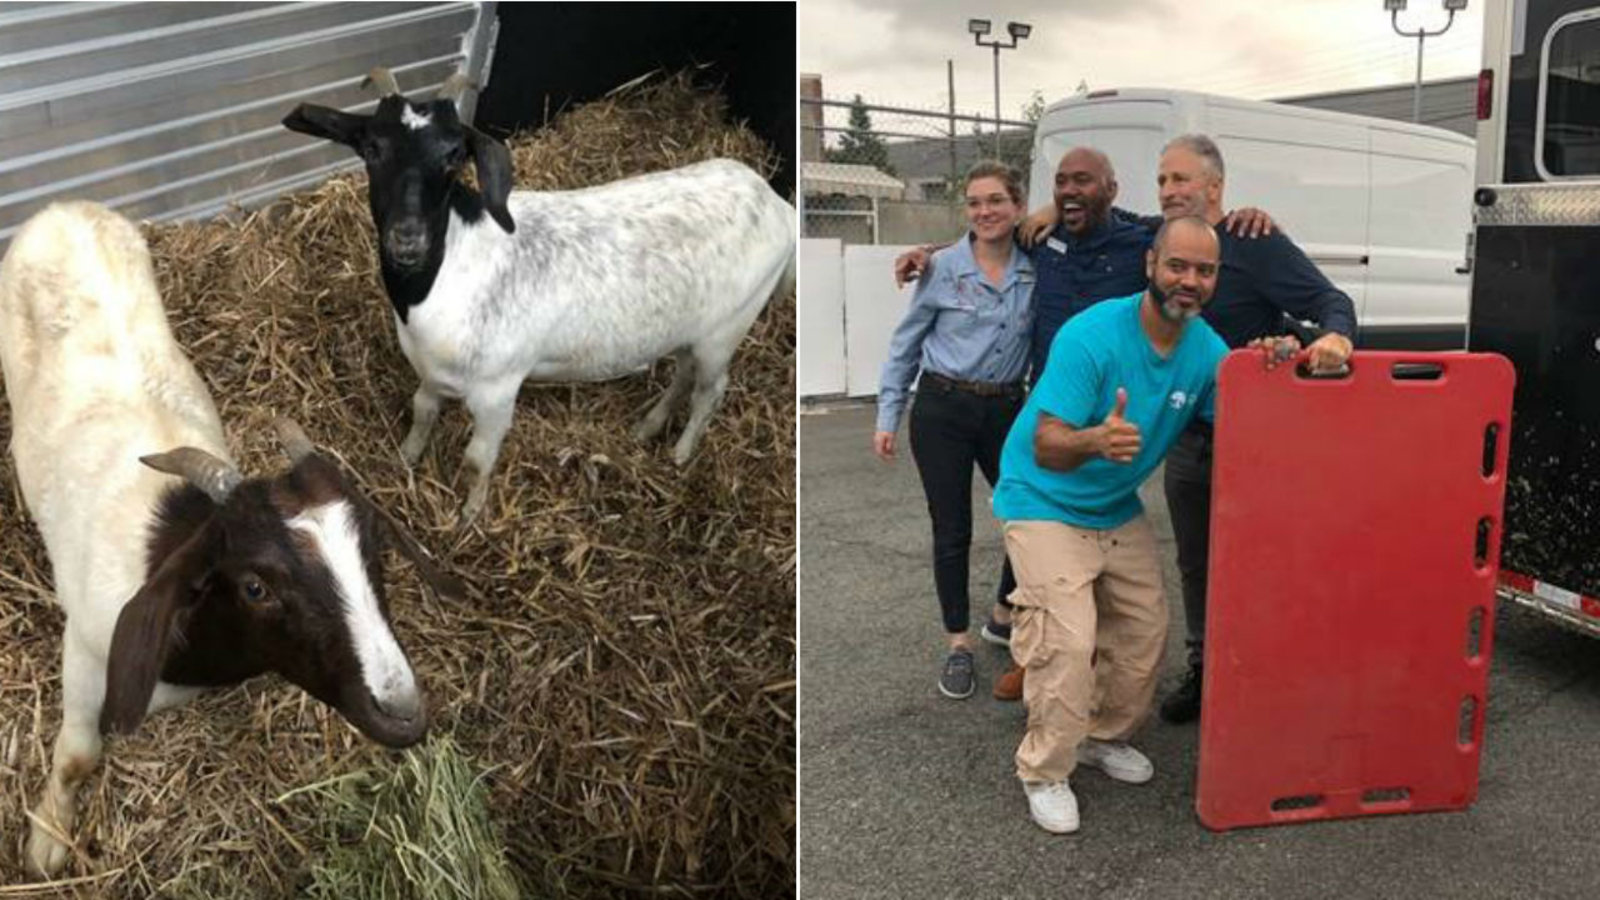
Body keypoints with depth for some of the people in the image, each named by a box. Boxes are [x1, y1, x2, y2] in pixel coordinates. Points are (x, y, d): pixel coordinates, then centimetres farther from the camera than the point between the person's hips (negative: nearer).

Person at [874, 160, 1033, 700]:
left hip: (1005, 410, 3)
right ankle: (958, 646, 16)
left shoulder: (1035, 271, 0)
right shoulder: (942, 268, -6)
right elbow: (906, 345, 0)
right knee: (952, 530, 2)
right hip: (943, 410, -3)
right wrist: (888, 418, -2)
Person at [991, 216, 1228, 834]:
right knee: (1068, 641, -16)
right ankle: (1044, 772, 3)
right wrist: (1096, 440, -53)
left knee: (1146, 631, 9)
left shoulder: (1206, 349, -7)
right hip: (1044, 505, -7)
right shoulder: (1092, 336, -27)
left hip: (1119, 508, 7)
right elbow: (1047, 448, -30)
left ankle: (1105, 736, 32)